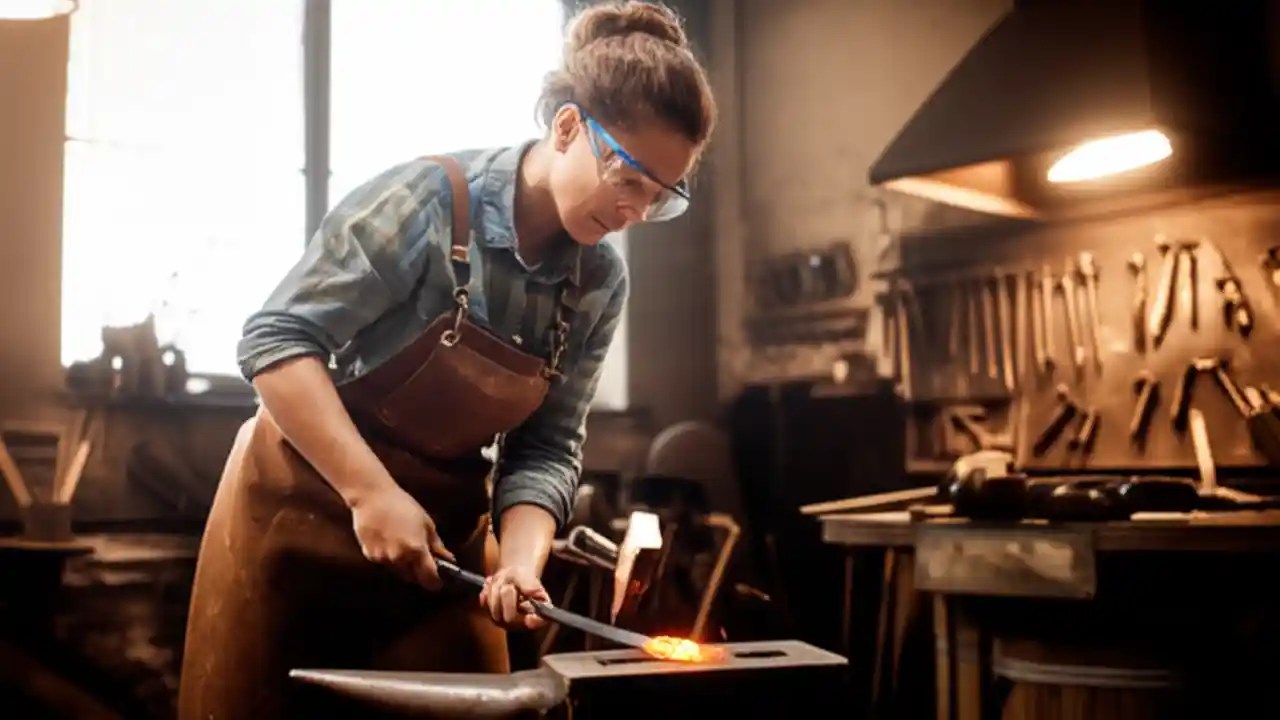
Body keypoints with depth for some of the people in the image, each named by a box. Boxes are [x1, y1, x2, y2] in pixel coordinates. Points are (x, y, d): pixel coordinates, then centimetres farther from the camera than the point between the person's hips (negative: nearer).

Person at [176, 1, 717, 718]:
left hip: (449, 532, 5)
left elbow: (547, 445, -2)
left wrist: (521, 559, -19)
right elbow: (278, 338, -21)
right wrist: (371, 492, -27)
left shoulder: (601, 283, -4)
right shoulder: (428, 201, -20)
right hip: (302, 509, -4)